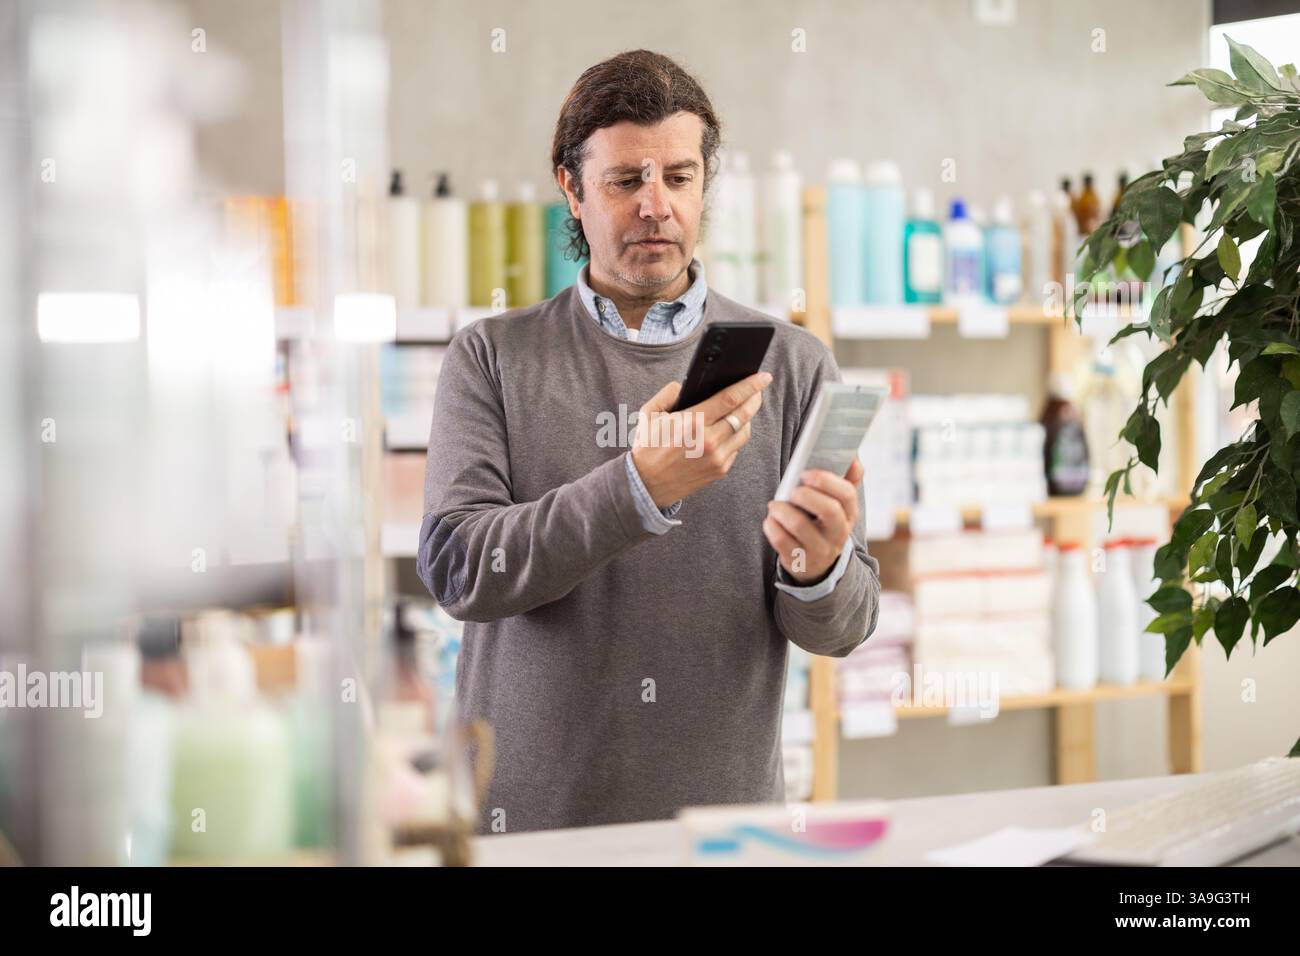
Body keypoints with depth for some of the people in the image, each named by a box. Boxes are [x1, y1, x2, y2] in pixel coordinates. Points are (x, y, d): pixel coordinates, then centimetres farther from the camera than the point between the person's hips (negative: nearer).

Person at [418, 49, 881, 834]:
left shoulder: (793, 366, 7)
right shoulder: (493, 359, 6)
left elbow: (843, 628, 5)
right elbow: (457, 568, -7)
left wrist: (817, 571, -17)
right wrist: (640, 488, -18)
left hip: (727, 810, 2)